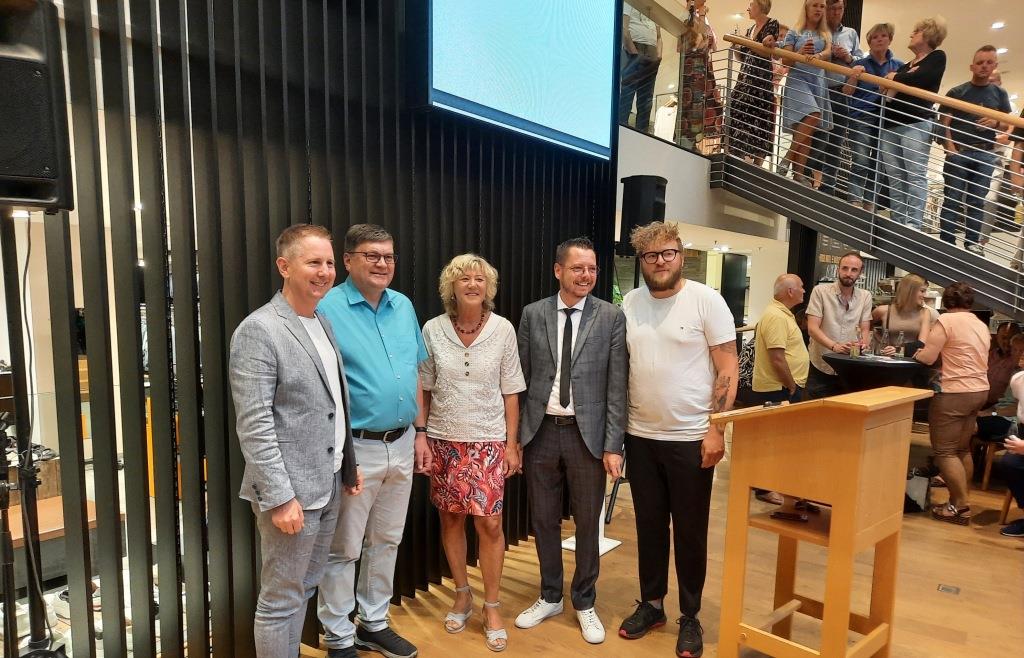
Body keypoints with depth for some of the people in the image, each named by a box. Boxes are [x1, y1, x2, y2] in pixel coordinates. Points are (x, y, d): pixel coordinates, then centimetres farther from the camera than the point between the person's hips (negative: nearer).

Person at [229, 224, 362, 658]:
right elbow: (253, 425, -19)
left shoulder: (323, 323, 9)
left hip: (327, 485, 8)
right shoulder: (259, 330, -16)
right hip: (290, 491, -8)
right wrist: (280, 497, -20)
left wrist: (348, 465, 16)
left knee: (303, 589, 21)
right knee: (280, 600, 9)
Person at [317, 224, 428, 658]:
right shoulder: (328, 310, -12)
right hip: (355, 448, -6)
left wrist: (420, 434, 11)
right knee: (343, 550, 9)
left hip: (402, 445, 6)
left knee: (386, 541, 19)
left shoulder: (404, 306, 6)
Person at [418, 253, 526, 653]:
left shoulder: (503, 329, -5)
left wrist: (512, 443, -1)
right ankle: (462, 594, 33)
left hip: (488, 440, -1)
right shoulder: (433, 330, -3)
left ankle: (492, 607, 18)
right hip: (443, 440, 1)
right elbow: (423, 389, 3)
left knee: (490, 523, -3)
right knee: (451, 518, 11)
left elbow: (510, 392, -1)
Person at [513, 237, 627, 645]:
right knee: (544, 520, 15)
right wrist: (515, 435, 3)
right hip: (540, 431, 2)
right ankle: (550, 597, 36)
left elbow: (616, 386, -5)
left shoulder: (611, 317, -3)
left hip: (587, 434, -1)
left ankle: (584, 603, 33)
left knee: (587, 522, 12)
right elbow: (522, 378, 4)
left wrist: (613, 445, -8)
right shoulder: (533, 315, 2)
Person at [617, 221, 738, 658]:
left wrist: (716, 430, -14)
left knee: (690, 531, 9)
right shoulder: (629, 302, 4)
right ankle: (651, 604, 33)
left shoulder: (705, 299, -8)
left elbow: (727, 369, -8)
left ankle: (690, 617, 27)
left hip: (691, 438, -3)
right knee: (649, 525, 16)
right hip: (640, 436, 4)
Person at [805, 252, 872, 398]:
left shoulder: (865, 296, 5)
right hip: (821, 369, -3)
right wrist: (834, 346, -27)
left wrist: (862, 344, -18)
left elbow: (865, 330, 5)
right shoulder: (820, 291, -7)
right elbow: (812, 328, -12)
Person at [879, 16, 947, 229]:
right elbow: (886, 87, 13)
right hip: (890, 124, 6)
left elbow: (920, 78, -10)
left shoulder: (937, 57, 9)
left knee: (915, 176, -13)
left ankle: (913, 225, -19)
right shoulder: (905, 66, 27)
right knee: (895, 178, -1)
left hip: (916, 123, -6)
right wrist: (905, 76, -3)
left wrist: (895, 77, 6)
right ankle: (898, 223, -2)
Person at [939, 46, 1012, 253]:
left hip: (986, 154, 3)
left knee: (977, 201, 5)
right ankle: (947, 242, -1)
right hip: (958, 152, -3)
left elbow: (1007, 124, 16)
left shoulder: (1000, 94, 14)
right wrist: (950, 148, -14)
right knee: (952, 199, -3)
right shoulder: (956, 92, 6)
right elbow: (945, 123, 1)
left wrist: (996, 123, -8)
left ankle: (972, 242, 10)